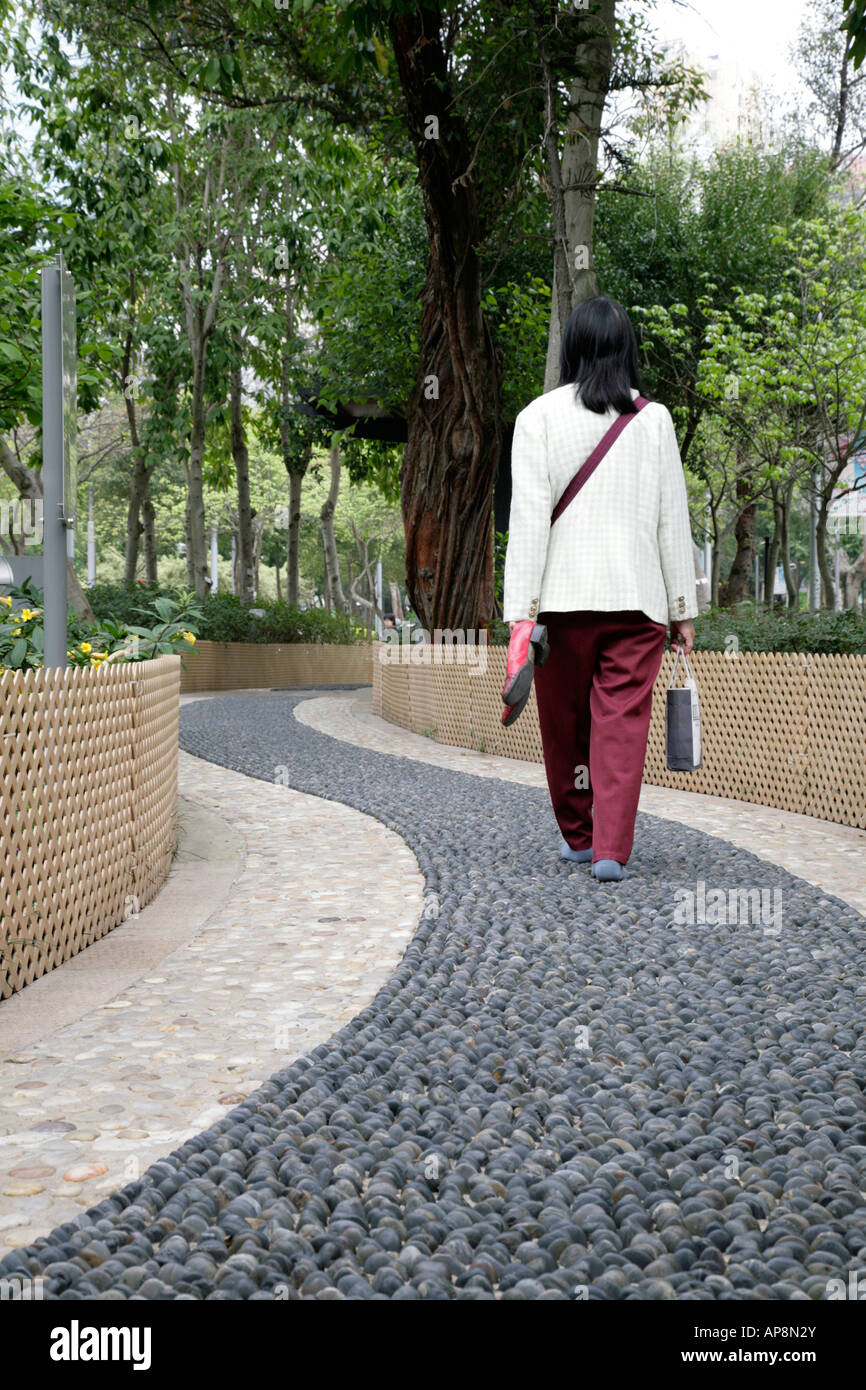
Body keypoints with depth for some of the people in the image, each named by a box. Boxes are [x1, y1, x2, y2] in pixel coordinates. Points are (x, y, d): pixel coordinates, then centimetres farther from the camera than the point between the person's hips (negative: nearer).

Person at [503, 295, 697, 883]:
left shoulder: (539, 416, 1)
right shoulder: (653, 418, 5)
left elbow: (529, 519, -6)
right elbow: (673, 520, 6)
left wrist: (520, 611, -7)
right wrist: (683, 607, 11)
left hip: (562, 596, 0)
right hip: (637, 594, 1)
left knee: (565, 724, 13)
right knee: (624, 722, 1)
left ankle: (578, 836, 28)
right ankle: (612, 849, -8)